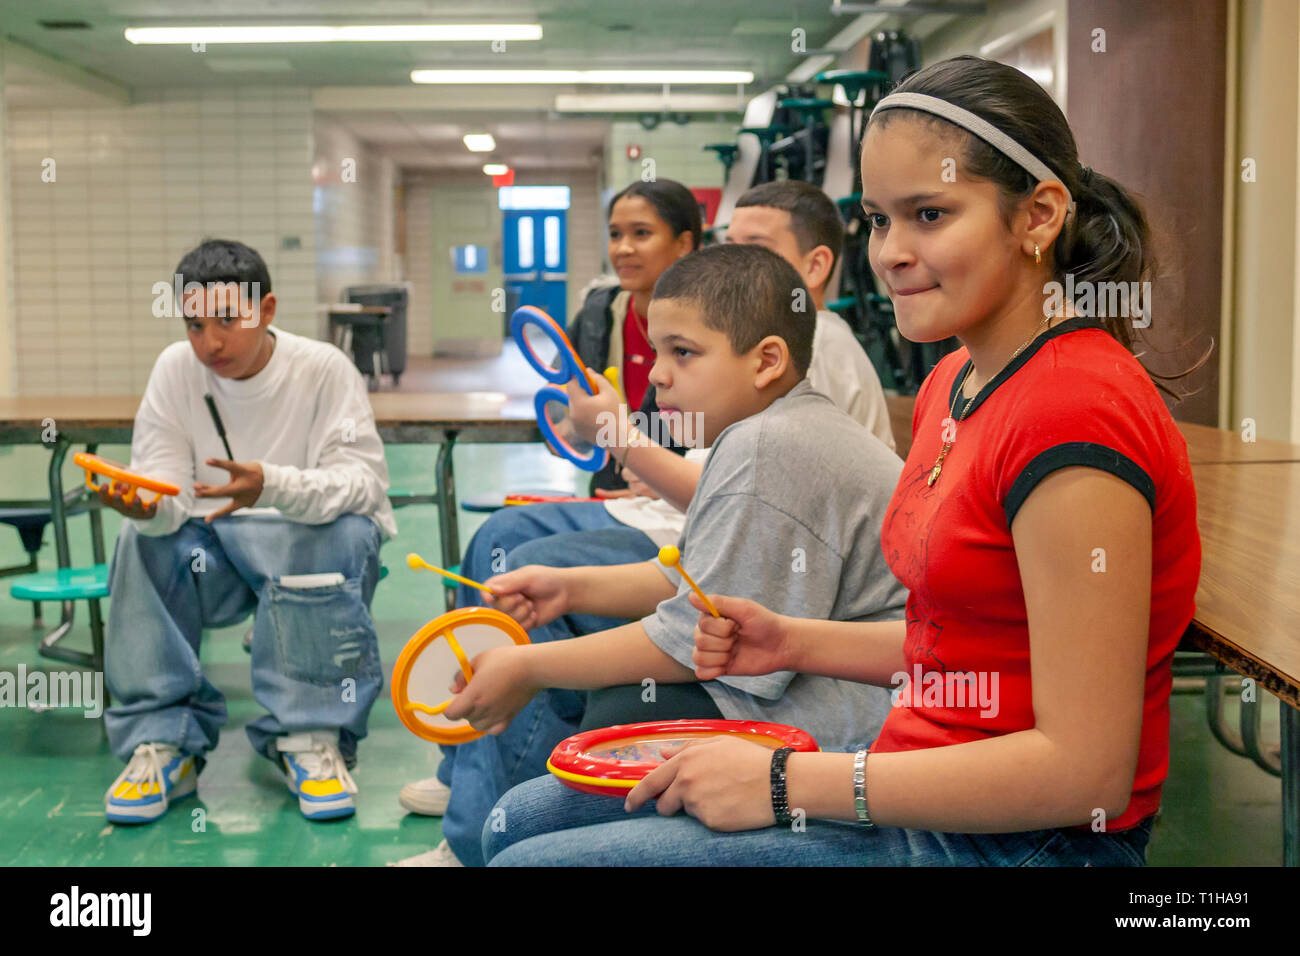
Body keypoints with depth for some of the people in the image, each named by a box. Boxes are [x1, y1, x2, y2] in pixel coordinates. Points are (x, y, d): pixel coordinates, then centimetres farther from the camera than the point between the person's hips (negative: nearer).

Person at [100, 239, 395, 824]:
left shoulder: (323, 369, -13)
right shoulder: (175, 369, -4)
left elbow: (363, 483, -23)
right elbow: (169, 500, -10)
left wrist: (272, 487, -42)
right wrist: (148, 507, -36)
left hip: (313, 542, -3)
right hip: (216, 553, 3)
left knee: (344, 532, -35)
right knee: (142, 541, -25)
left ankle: (313, 738, -25)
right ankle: (161, 742, -19)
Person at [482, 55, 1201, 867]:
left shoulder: (1074, 412, -21)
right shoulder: (954, 382, 10)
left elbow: (1084, 767, -22)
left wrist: (786, 782, -19)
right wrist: (796, 644, 4)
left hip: (1014, 840, -9)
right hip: (927, 794, 9)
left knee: (536, 857, -12)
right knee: (526, 818, 11)